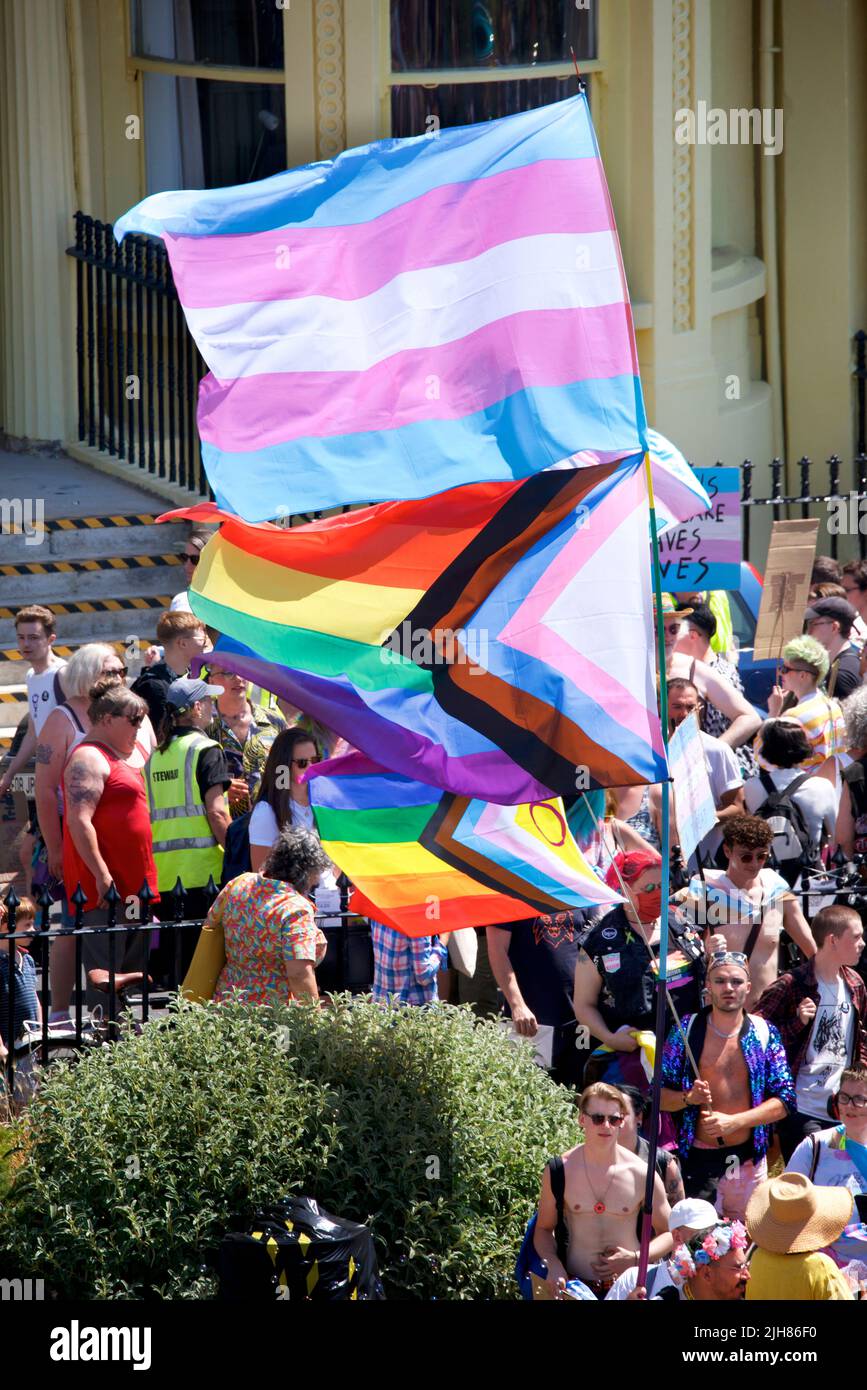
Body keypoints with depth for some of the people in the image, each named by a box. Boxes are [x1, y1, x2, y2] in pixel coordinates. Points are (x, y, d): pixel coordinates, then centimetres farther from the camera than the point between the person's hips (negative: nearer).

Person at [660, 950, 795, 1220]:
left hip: (749, 1161, 1)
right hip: (698, 1160, -1)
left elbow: (784, 1100, -1)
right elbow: (659, 1095, 3)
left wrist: (734, 1121, -14)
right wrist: (688, 1098, -19)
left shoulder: (764, 1033, 3)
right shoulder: (687, 1030, 1)